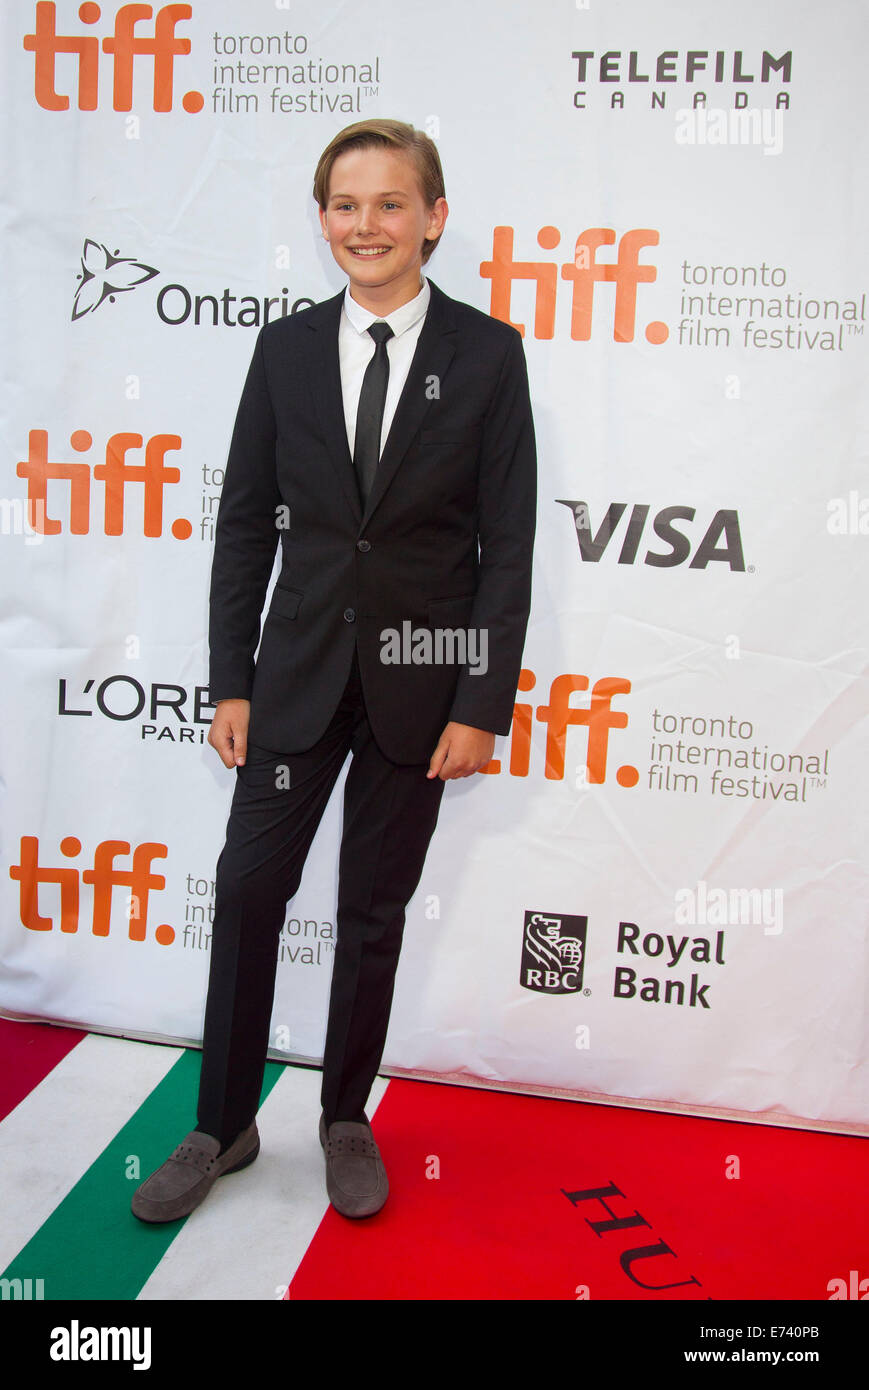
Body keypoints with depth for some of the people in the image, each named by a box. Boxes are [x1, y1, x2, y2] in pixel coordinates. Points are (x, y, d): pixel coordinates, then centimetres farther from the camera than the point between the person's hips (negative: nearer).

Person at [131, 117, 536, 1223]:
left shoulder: (486, 353, -1)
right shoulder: (286, 349, 5)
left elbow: (507, 542, -4)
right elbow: (245, 523, 5)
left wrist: (482, 705, -9)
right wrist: (229, 682, 1)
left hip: (422, 678, -1)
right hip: (300, 668, 2)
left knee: (376, 909, 10)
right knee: (248, 888, 3)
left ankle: (346, 1120, 31)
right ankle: (224, 1125, 24)